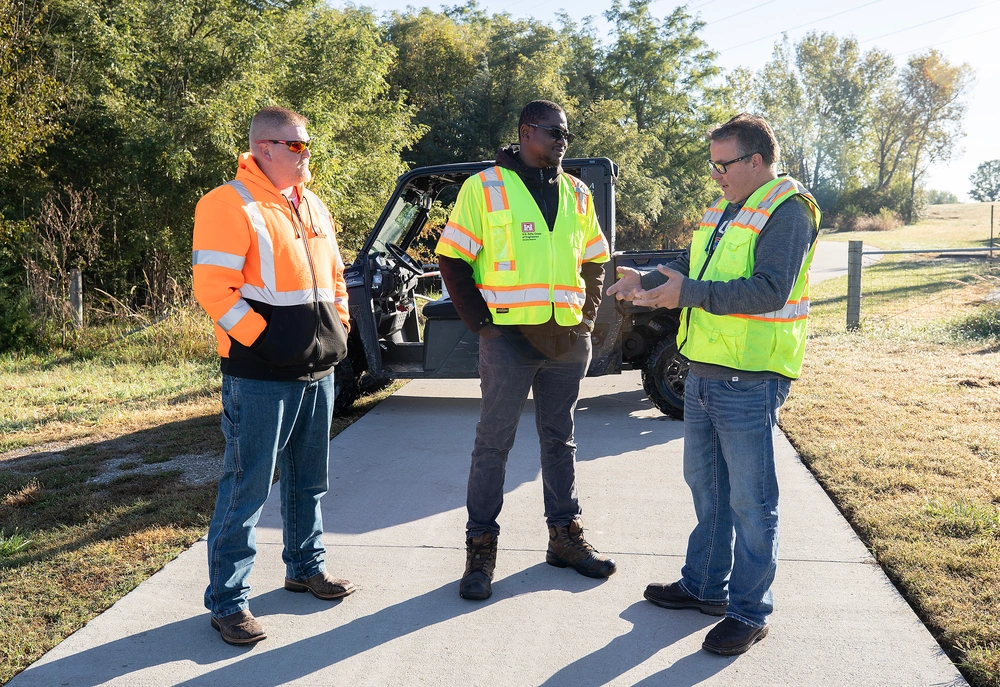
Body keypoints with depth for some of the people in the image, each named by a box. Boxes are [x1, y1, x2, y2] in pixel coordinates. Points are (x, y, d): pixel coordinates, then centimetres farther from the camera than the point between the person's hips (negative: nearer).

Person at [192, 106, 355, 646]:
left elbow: (333, 274, 24)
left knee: (309, 479, 18)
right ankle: (227, 601, 11)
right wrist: (262, 339, -19)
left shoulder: (311, 206, 15)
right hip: (260, 377, -8)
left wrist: (337, 327, 13)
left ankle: (305, 567, 35)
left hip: (317, 371, 8)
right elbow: (212, 288, -17)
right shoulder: (230, 205, -10)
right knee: (247, 488, -1)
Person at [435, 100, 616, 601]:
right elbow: (452, 260, -4)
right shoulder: (485, 187, -2)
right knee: (493, 443, 2)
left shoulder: (577, 194, 12)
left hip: (567, 339, 5)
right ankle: (480, 549, 13)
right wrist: (481, 322, -9)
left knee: (560, 440, 15)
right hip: (509, 338, -5)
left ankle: (565, 536, 27)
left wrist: (586, 315, 8)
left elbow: (594, 262, 20)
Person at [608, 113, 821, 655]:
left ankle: (749, 612, 16)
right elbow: (691, 267, 21)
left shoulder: (787, 209, -13)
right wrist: (648, 282, 3)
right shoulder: (722, 210, 15)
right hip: (704, 372, 9)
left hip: (750, 381, -9)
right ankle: (705, 585, 34)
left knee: (749, 499, 2)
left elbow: (771, 288, -24)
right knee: (706, 485, 19)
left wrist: (689, 293, -24)